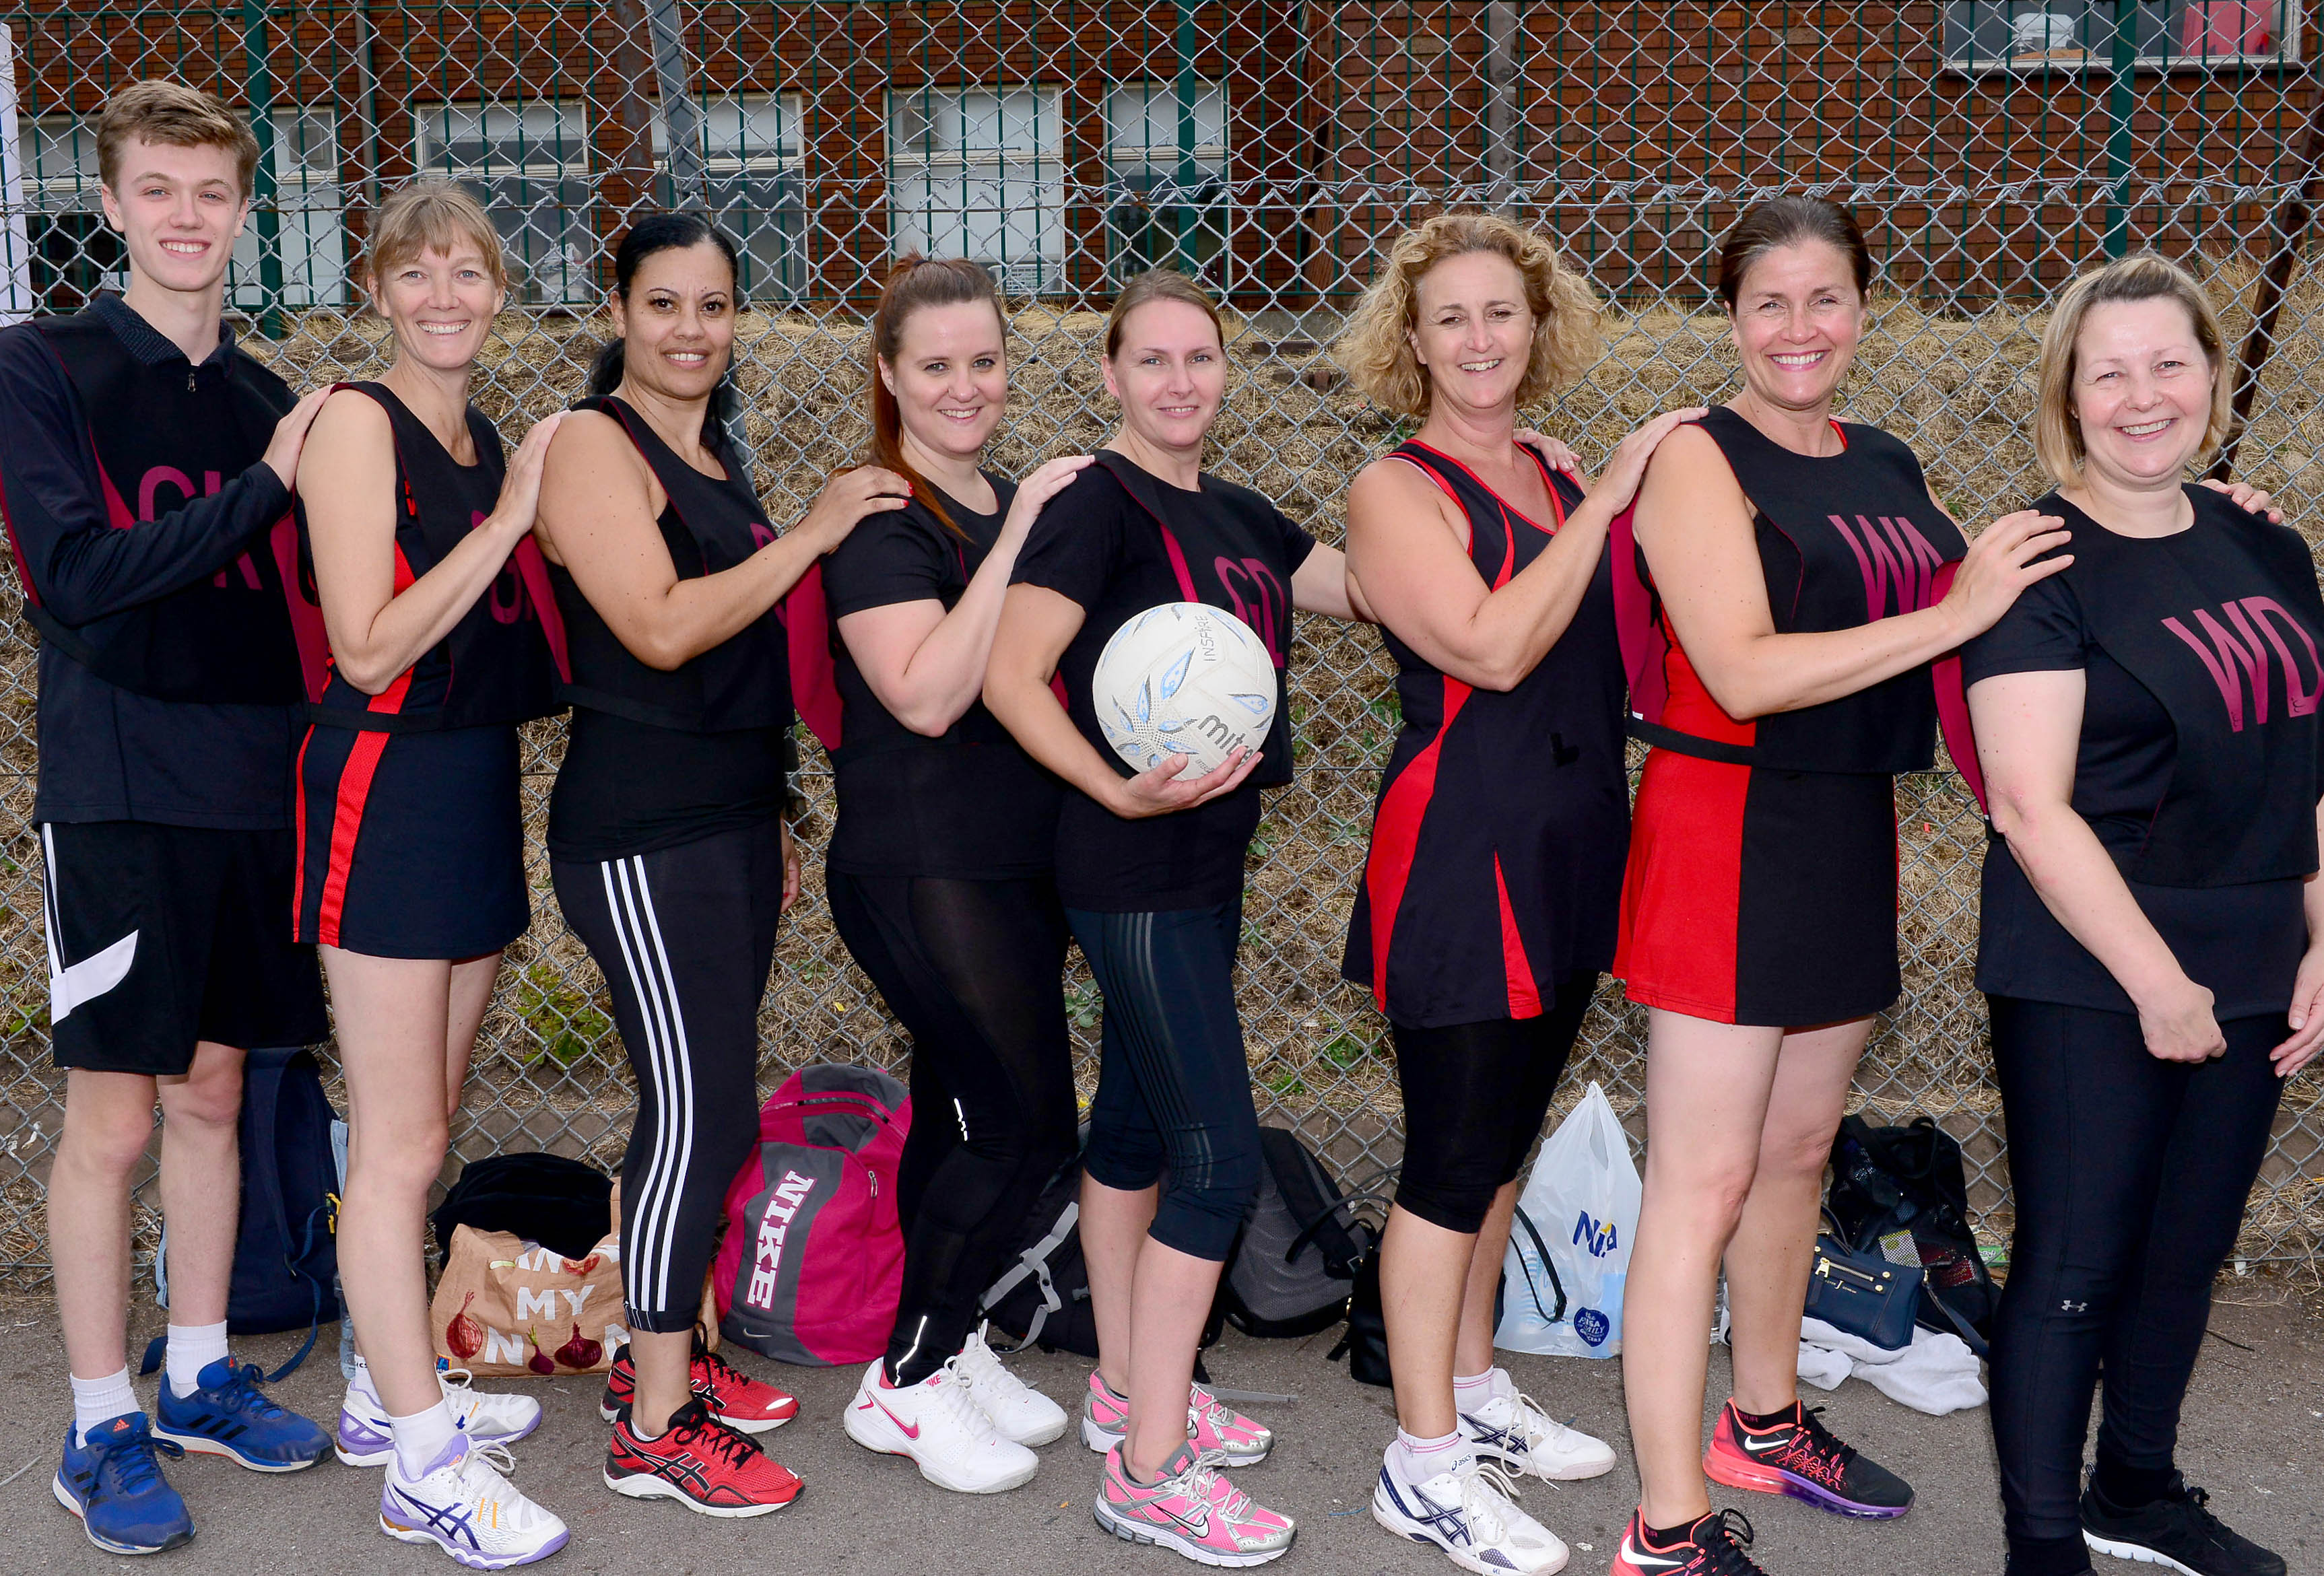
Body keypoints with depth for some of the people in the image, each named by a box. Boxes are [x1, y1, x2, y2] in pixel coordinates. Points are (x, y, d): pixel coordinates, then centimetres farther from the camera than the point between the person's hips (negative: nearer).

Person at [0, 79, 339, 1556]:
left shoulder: (266, 399, 10)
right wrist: (261, 485, -17)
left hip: (256, 794, 5)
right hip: (120, 799, -5)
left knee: (214, 1091, 13)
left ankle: (202, 1377, 26)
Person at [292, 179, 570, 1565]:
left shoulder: (490, 442, 13)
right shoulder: (358, 422, -11)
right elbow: (370, 645, -19)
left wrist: (535, 513, 7)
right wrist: (509, 517, -17)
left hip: (477, 788, 8)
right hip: (386, 788, -8)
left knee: (423, 1127, 16)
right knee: (399, 1143, -4)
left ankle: (390, 1388, 29)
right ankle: (426, 1465, 2)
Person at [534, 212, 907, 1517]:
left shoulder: (714, 452, 17)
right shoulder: (594, 442, -9)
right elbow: (661, 629, -20)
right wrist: (810, 536, -16)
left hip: (732, 817, 9)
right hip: (644, 830, -9)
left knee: (706, 1105, 13)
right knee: (703, 1113, -8)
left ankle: (666, 1353, 26)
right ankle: (655, 1430, 2)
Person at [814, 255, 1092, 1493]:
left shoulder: (1018, 507, 15)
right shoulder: (880, 519, -11)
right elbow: (927, 695, -23)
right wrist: (1016, 537, -23)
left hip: (1017, 863, 8)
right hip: (919, 867, -8)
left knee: (962, 1116, 13)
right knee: (1026, 1120, -8)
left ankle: (943, 1347, 25)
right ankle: (906, 1383, 7)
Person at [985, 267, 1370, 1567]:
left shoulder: (1238, 517, 13)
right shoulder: (1101, 504, -12)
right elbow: (1011, 677, -17)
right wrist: (1121, 791, -26)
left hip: (1207, 861, 9)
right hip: (1135, 872, -8)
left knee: (1138, 1120, 17)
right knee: (1221, 1156, -10)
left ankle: (1128, 1389, 31)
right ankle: (1150, 1472, -2)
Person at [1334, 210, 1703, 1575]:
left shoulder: (1566, 481, 12)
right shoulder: (1397, 489, -7)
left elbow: (1624, 651, 10)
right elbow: (1493, 647, -20)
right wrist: (1607, 503, -19)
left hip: (1572, 847, 7)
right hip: (1463, 845, -7)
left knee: (1504, 1139, 17)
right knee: (1455, 1158, -2)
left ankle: (1476, 1390, 32)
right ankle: (1424, 1464, 8)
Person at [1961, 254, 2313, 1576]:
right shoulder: (2042, 565, -12)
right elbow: (2031, 806, -17)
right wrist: (2156, 979, -17)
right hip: (2088, 981, -6)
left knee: (2189, 1247, 17)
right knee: (2076, 1262, 0)